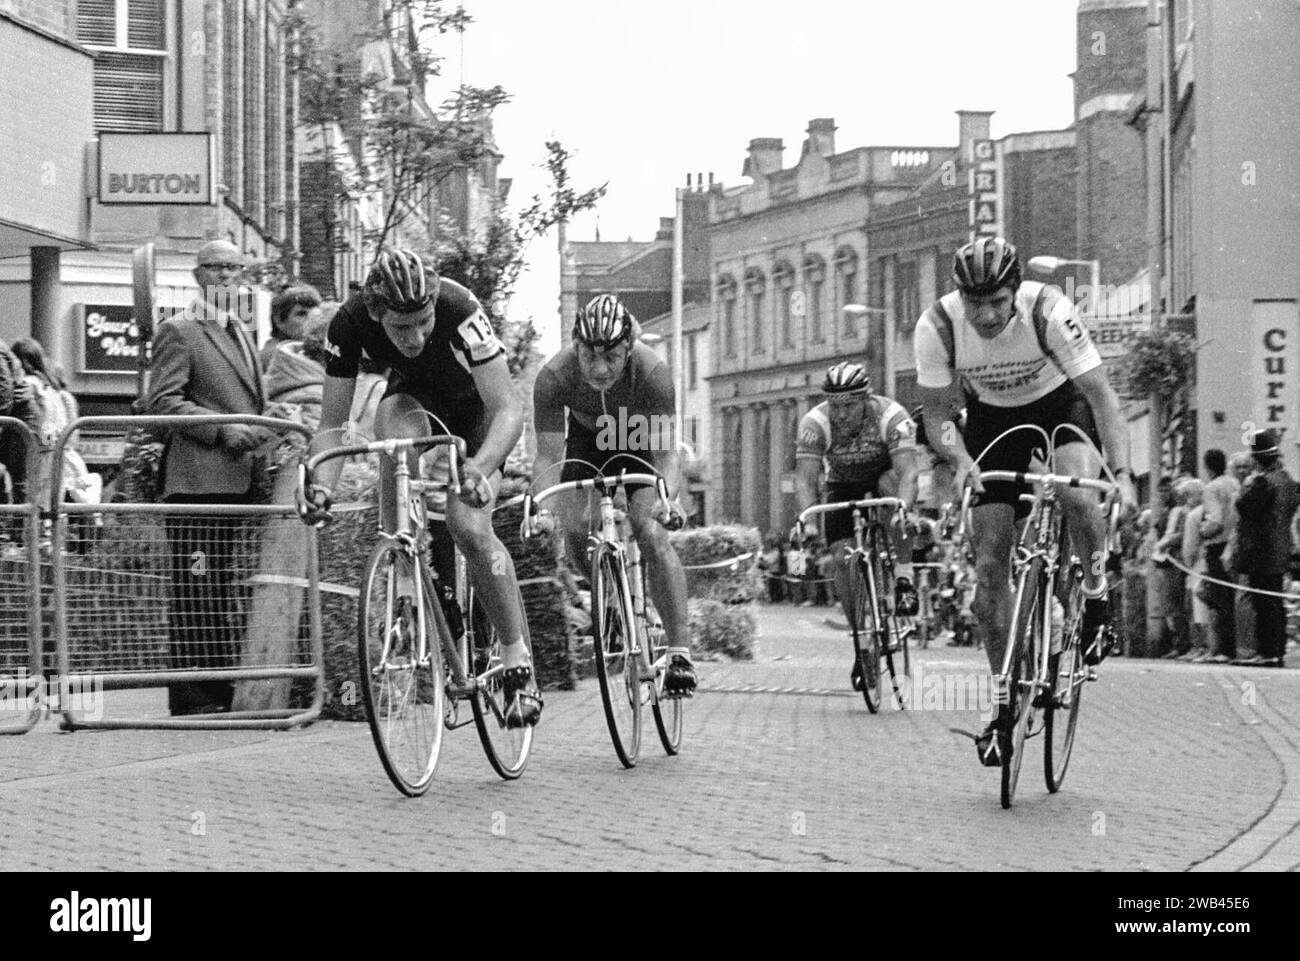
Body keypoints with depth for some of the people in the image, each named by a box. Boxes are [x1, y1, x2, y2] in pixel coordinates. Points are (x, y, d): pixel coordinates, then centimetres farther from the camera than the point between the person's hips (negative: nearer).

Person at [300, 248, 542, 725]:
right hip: (414, 398, 2)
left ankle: (517, 659, -3)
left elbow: (508, 409, -38)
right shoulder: (350, 323, -29)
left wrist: (478, 467, -55)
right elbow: (333, 423, -23)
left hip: (475, 407, -2)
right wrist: (321, 484, -41)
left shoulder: (459, 309, -38)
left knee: (469, 527, -20)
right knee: (396, 418, -35)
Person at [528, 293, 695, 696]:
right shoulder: (554, 377, -32)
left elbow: (665, 452, -35)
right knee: (575, 528, -20)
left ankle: (681, 651, -21)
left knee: (650, 531, -23)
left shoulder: (653, 372, -34)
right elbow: (548, 455, -31)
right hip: (587, 439, 2)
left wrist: (668, 497, -55)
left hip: (640, 441, -2)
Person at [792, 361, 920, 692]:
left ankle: (903, 580, -30)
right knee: (842, 559, -15)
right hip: (843, 488, 2)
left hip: (884, 480, -2)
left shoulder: (891, 416, -31)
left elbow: (907, 472, -40)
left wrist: (903, 510, -58)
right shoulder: (814, 423, -27)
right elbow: (805, 478, -32)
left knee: (890, 485, -37)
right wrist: (807, 520, -49)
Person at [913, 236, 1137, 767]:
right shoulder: (937, 325, -26)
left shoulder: (1048, 310, -32)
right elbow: (936, 414, -16)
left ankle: (1096, 599, -6)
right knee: (991, 565, -5)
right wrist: (961, 459, -37)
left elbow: (1100, 394, -31)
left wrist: (1122, 473, -43)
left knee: (1076, 494, -35)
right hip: (991, 419, 2)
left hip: (1060, 404, -2)